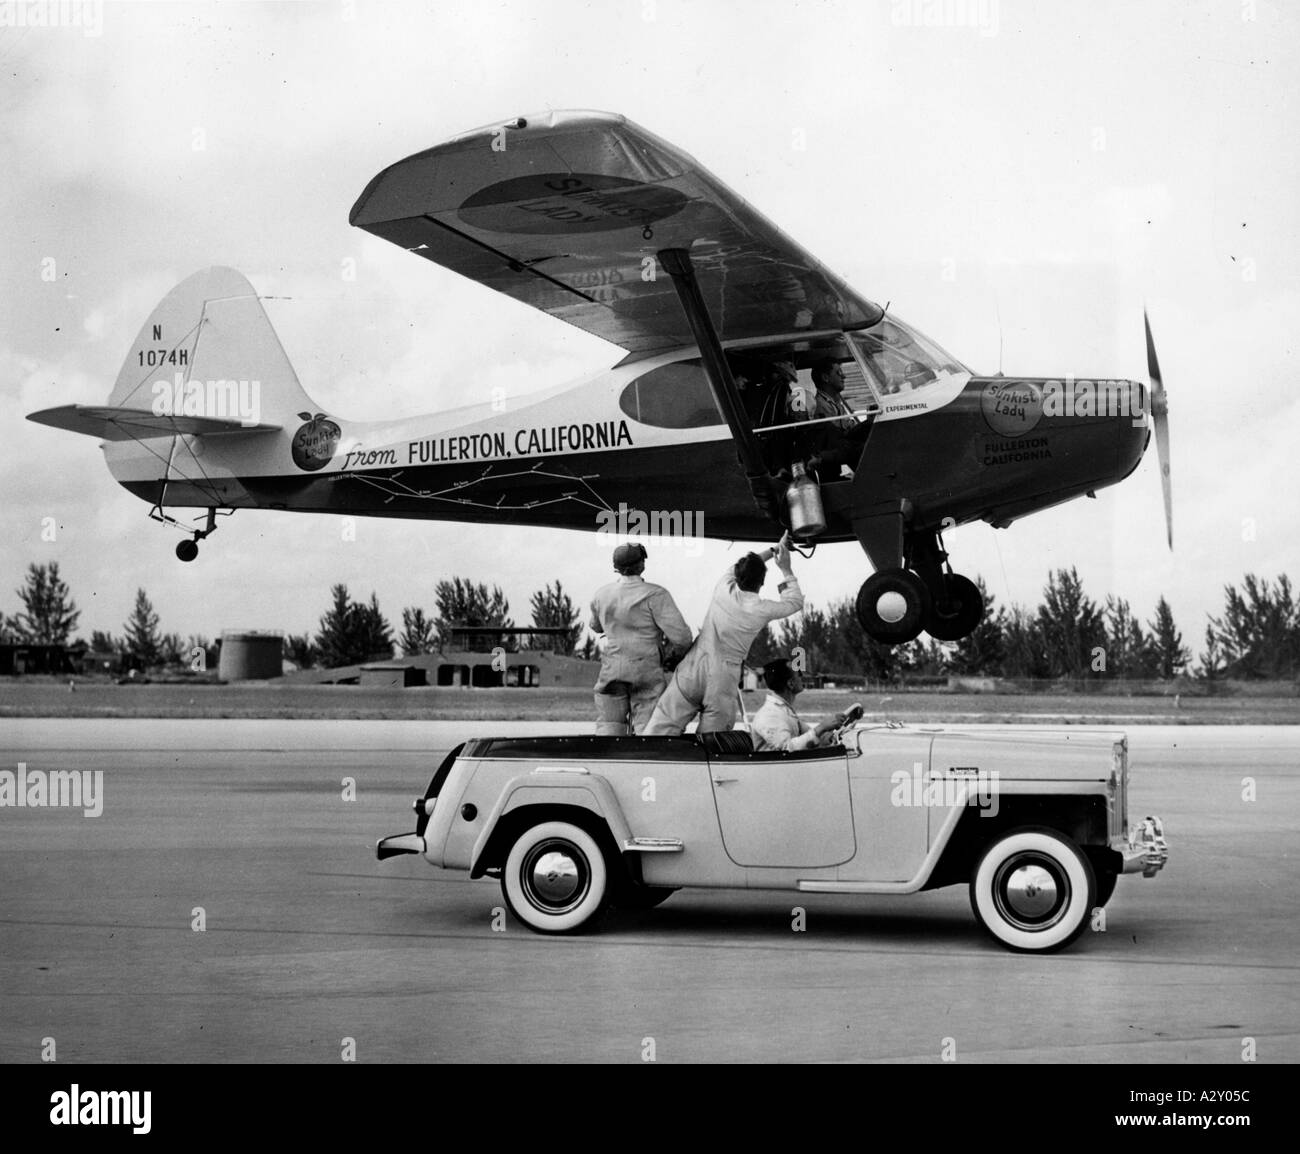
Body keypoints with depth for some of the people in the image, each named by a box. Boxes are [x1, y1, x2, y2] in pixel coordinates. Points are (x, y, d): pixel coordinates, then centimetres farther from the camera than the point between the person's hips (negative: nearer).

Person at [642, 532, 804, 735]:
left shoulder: (724, 589, 2)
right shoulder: (761, 610, -5)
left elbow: (734, 567, 25)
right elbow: (795, 601, 13)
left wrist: (774, 549, 33)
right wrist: (785, 570, 21)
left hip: (693, 667, 2)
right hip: (722, 681, -2)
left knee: (660, 728, -4)